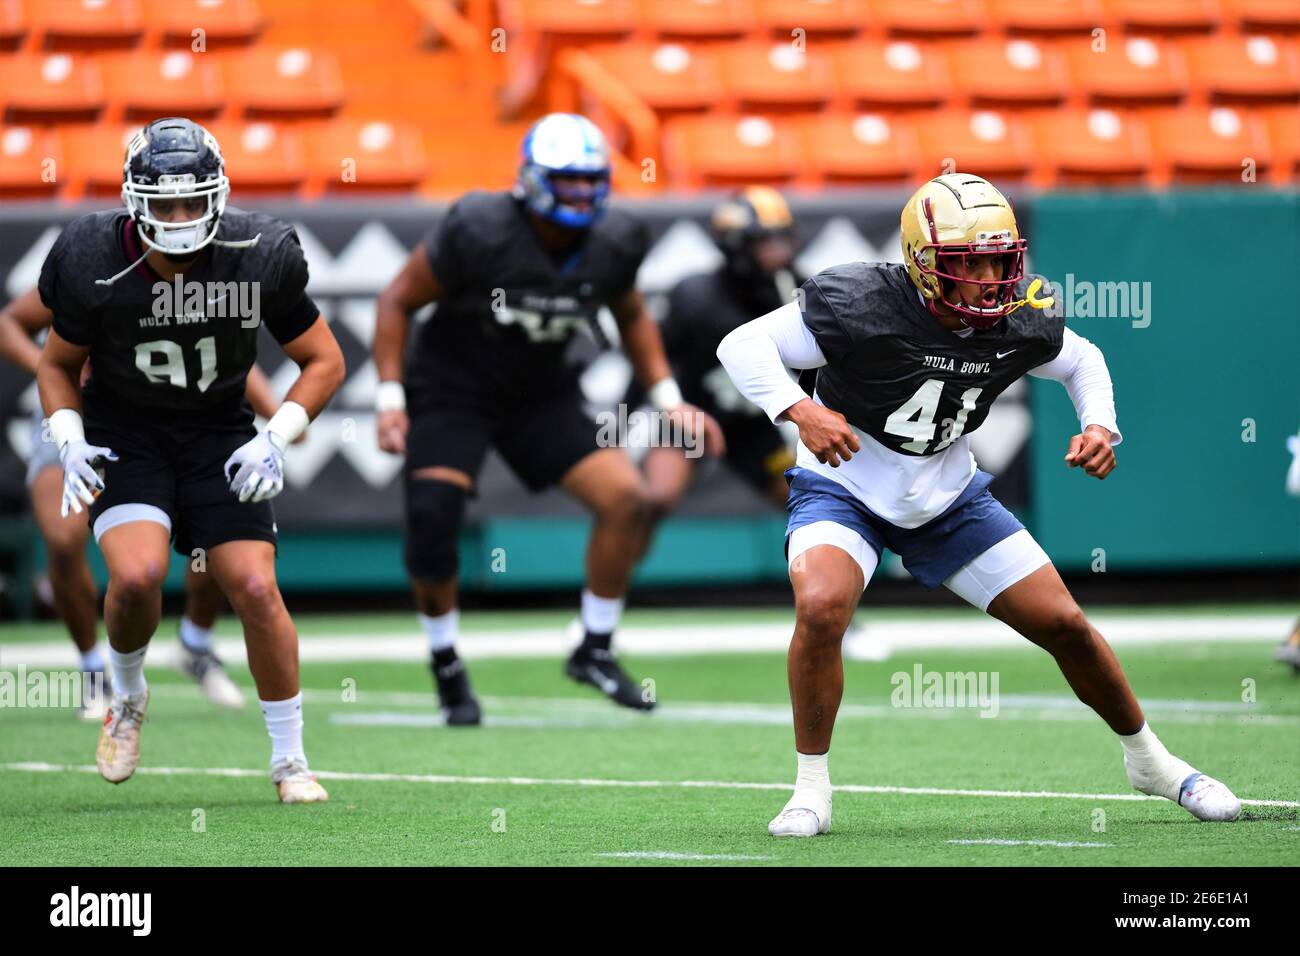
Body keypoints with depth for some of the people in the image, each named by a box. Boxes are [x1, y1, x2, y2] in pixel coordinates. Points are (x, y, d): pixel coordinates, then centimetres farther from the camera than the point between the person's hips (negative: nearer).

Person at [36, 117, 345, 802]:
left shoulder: (258, 258, -17)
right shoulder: (93, 263, -18)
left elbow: (324, 361, -4)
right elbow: (58, 363, 2)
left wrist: (276, 438, -17)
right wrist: (70, 442, -14)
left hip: (218, 434, 1)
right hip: (124, 434, -1)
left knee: (256, 589, -11)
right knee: (137, 574, -26)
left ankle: (290, 760, 6)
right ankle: (128, 697, 7)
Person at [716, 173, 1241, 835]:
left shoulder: (1019, 324, -13)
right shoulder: (863, 307, -28)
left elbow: (1081, 360, 10)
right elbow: (742, 344, -24)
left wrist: (1100, 425, -9)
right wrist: (799, 411, -39)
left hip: (949, 498, 4)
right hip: (845, 489, -4)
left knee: (1064, 625, 3)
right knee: (821, 607, -33)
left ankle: (1149, 761, 28)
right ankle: (811, 790, -15)